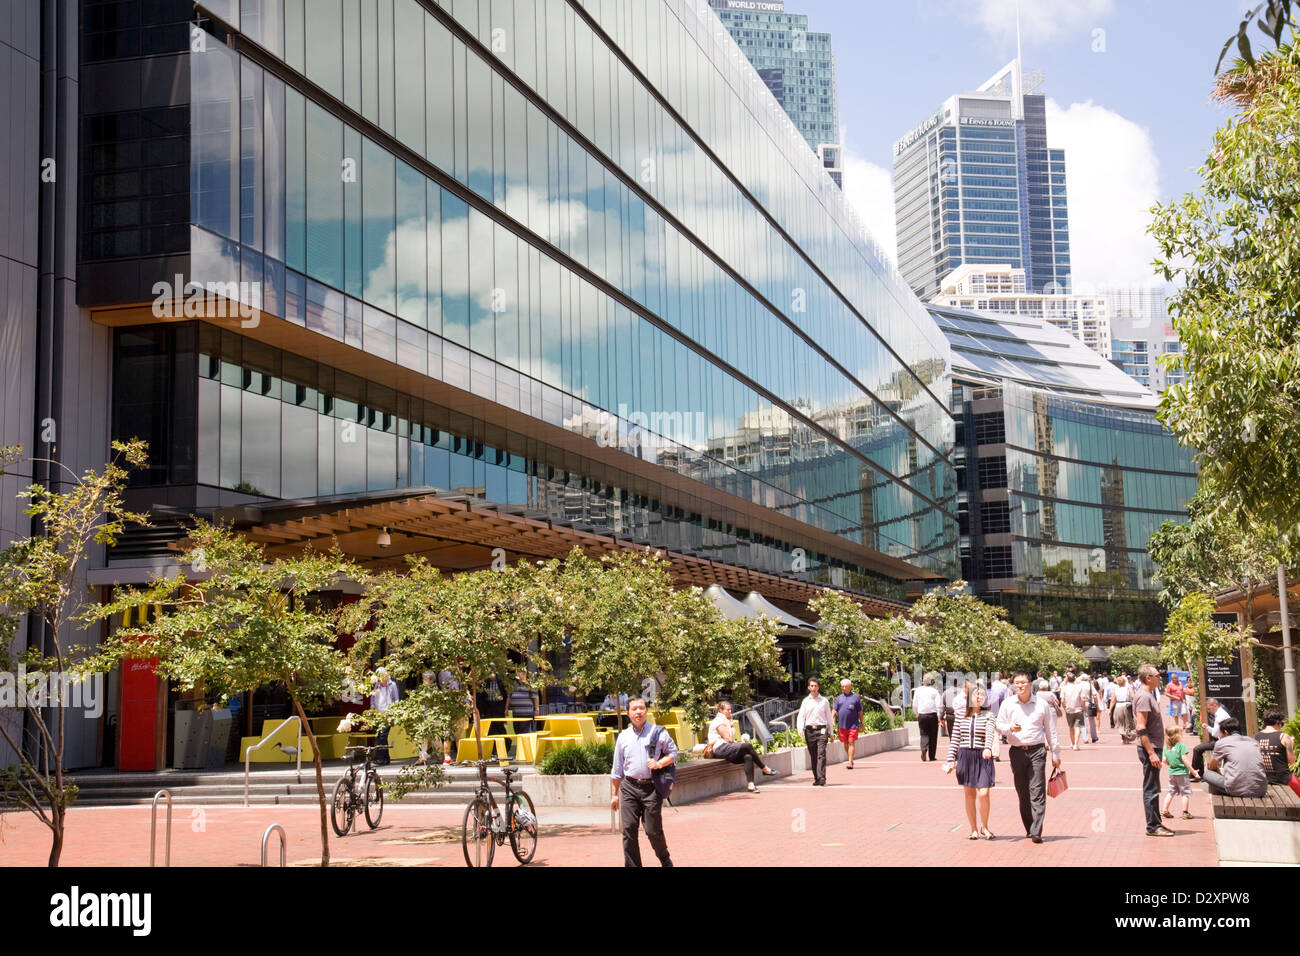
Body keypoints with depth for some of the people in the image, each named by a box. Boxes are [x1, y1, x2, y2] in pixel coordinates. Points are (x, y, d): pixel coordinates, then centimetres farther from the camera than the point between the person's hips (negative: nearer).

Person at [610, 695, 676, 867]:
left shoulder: (659, 733, 2)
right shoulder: (623, 737, 10)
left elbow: (673, 753, 9)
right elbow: (617, 769, 15)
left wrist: (660, 763, -11)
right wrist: (614, 794, 13)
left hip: (651, 788, -2)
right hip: (629, 788, 2)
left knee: (653, 830, 0)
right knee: (629, 830, -2)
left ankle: (665, 860, 25)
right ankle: (632, 865, 5)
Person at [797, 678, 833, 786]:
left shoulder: (824, 701, 8)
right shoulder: (806, 701, 10)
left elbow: (829, 717, 14)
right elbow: (801, 717, 6)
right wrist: (800, 729, -11)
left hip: (821, 730, -2)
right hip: (809, 730, 2)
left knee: (821, 754, -13)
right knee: (813, 756, 5)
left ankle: (822, 778, -20)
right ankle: (816, 778, 14)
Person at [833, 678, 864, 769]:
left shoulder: (855, 697, 3)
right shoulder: (839, 698, 12)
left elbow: (860, 711, 7)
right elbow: (835, 711, 12)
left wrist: (861, 723, 6)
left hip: (853, 724, -4)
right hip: (842, 725, 4)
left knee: (851, 742, -9)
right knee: (845, 744, 10)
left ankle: (850, 763, -11)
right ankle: (850, 760, 24)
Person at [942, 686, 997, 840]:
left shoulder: (988, 716, 0)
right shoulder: (961, 717, 7)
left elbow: (990, 734, -17)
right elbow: (955, 740, 10)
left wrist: (988, 748, -36)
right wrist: (950, 760, 5)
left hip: (983, 757, -2)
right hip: (965, 756, 2)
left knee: (983, 794, -9)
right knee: (969, 794, 7)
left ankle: (984, 827, 13)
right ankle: (973, 829, 18)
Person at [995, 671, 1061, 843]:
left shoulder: (1041, 704, 5)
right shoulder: (1007, 704, 7)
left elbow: (1050, 730, 11)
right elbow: (999, 725, 10)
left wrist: (1055, 754, 11)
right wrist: (1010, 728, -13)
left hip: (1037, 751, -2)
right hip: (1017, 751, 2)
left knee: (1037, 792, -10)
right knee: (1022, 793, 7)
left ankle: (1036, 832, -13)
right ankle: (1029, 829, 17)